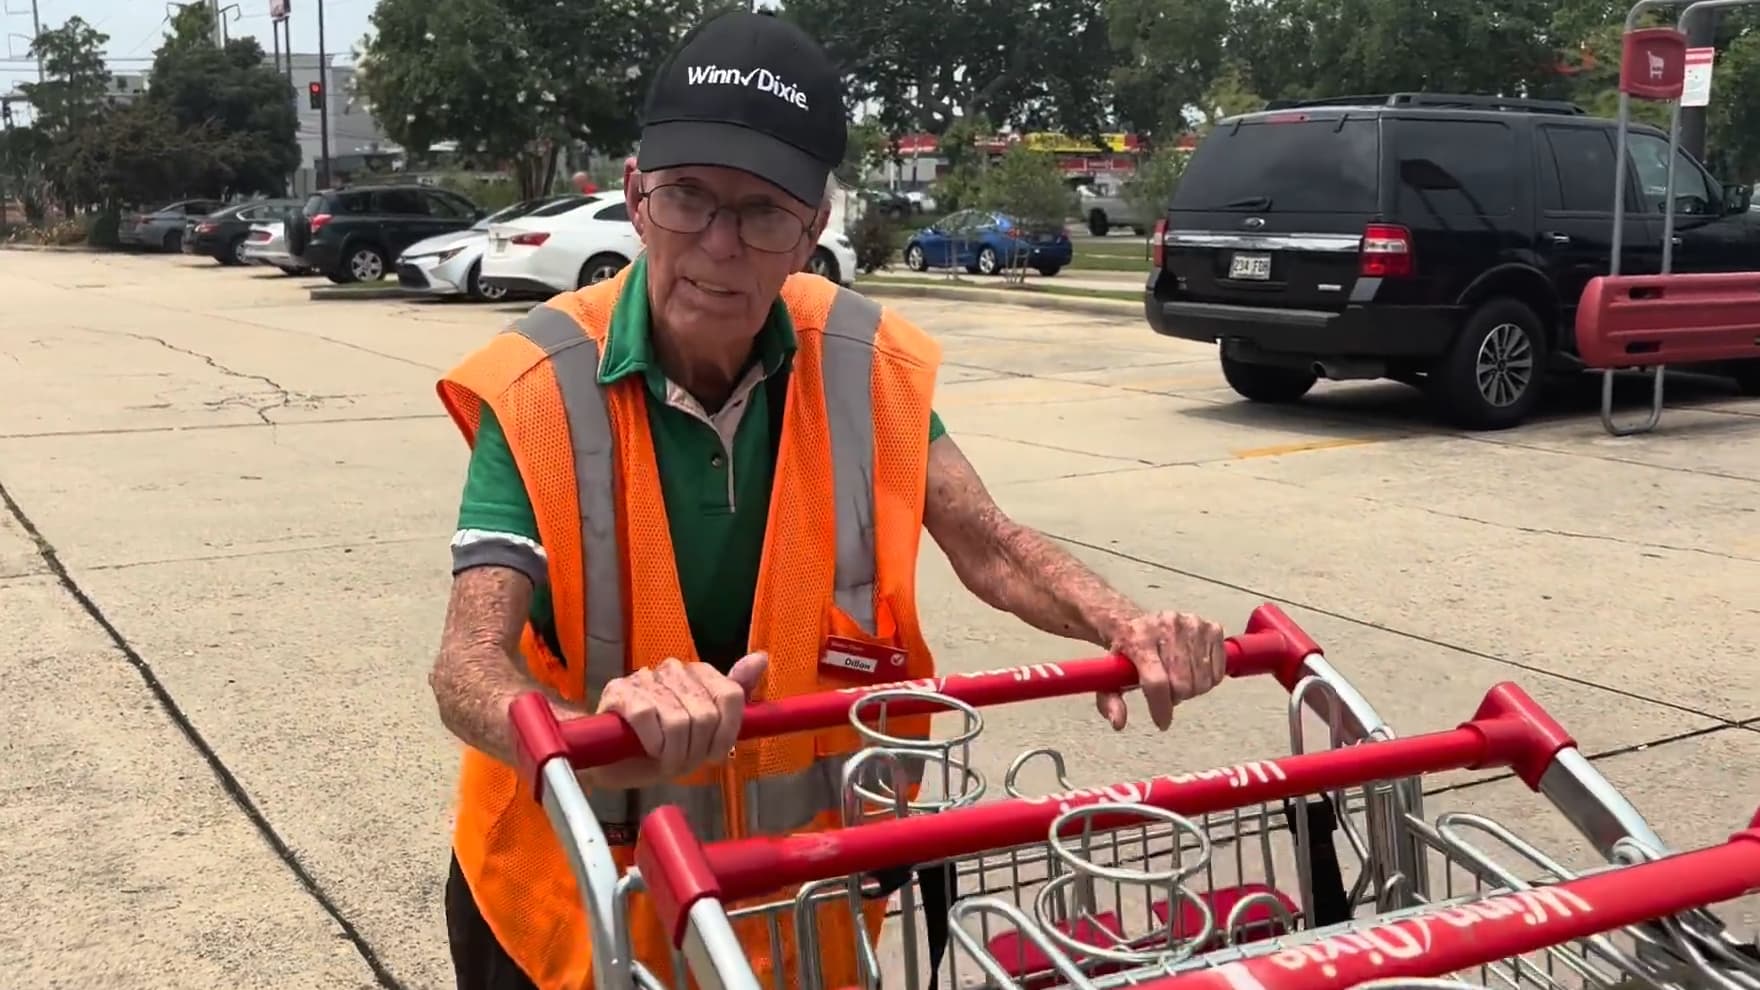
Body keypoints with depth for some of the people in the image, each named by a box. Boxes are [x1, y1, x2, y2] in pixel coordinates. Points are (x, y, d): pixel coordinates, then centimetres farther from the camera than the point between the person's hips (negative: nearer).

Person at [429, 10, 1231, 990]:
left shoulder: (862, 365, -13)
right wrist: (596, 737, -52)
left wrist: (1127, 628, -30)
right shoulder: (541, 390, -23)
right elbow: (469, 662, -30)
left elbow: (993, 550, -9)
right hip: (581, 880, -2)